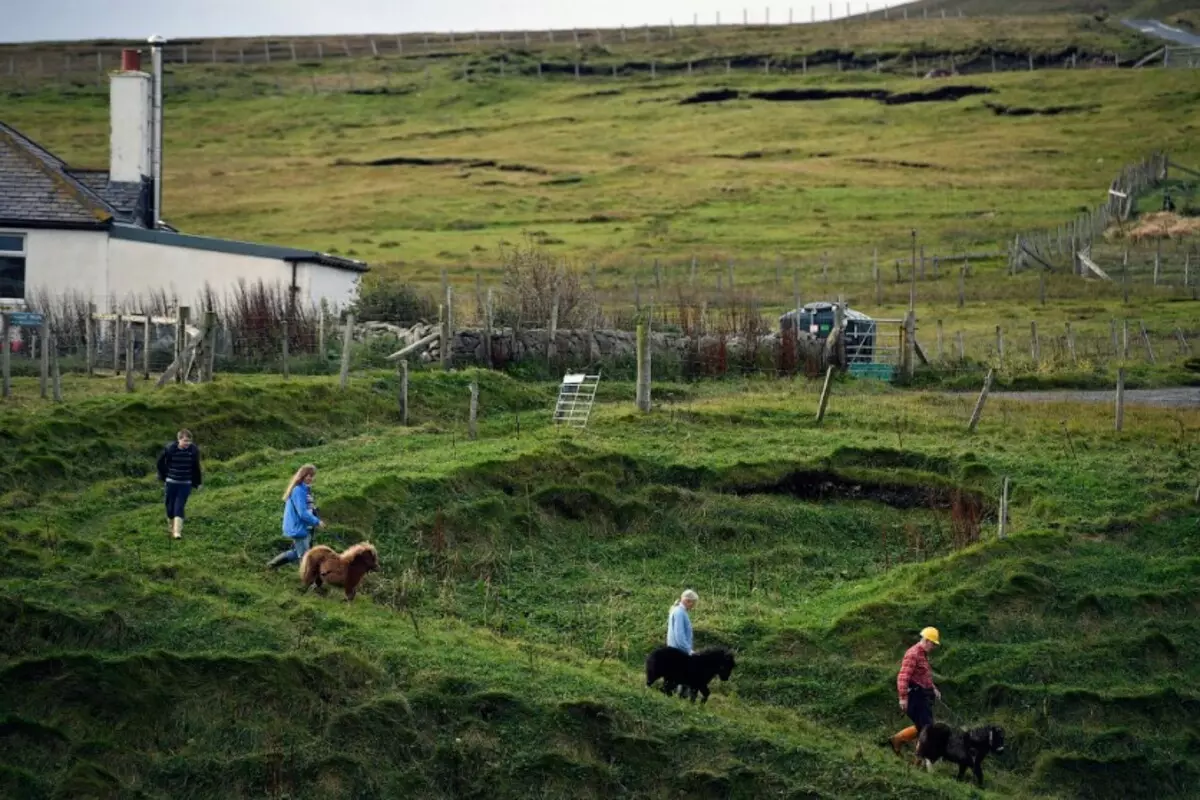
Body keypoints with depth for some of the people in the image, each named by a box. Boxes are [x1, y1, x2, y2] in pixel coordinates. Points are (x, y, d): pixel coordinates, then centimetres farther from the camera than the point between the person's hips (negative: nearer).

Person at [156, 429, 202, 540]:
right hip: (171, 482, 0)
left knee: (179, 507, -9)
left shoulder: (194, 450, -9)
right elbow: (161, 463, 2)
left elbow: (196, 467, 5)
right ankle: (170, 527, 31)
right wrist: (164, 477, 5)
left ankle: (177, 531, -12)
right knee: (170, 507, 8)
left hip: (186, 484, 0)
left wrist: (196, 482, 10)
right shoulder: (169, 449, -14)